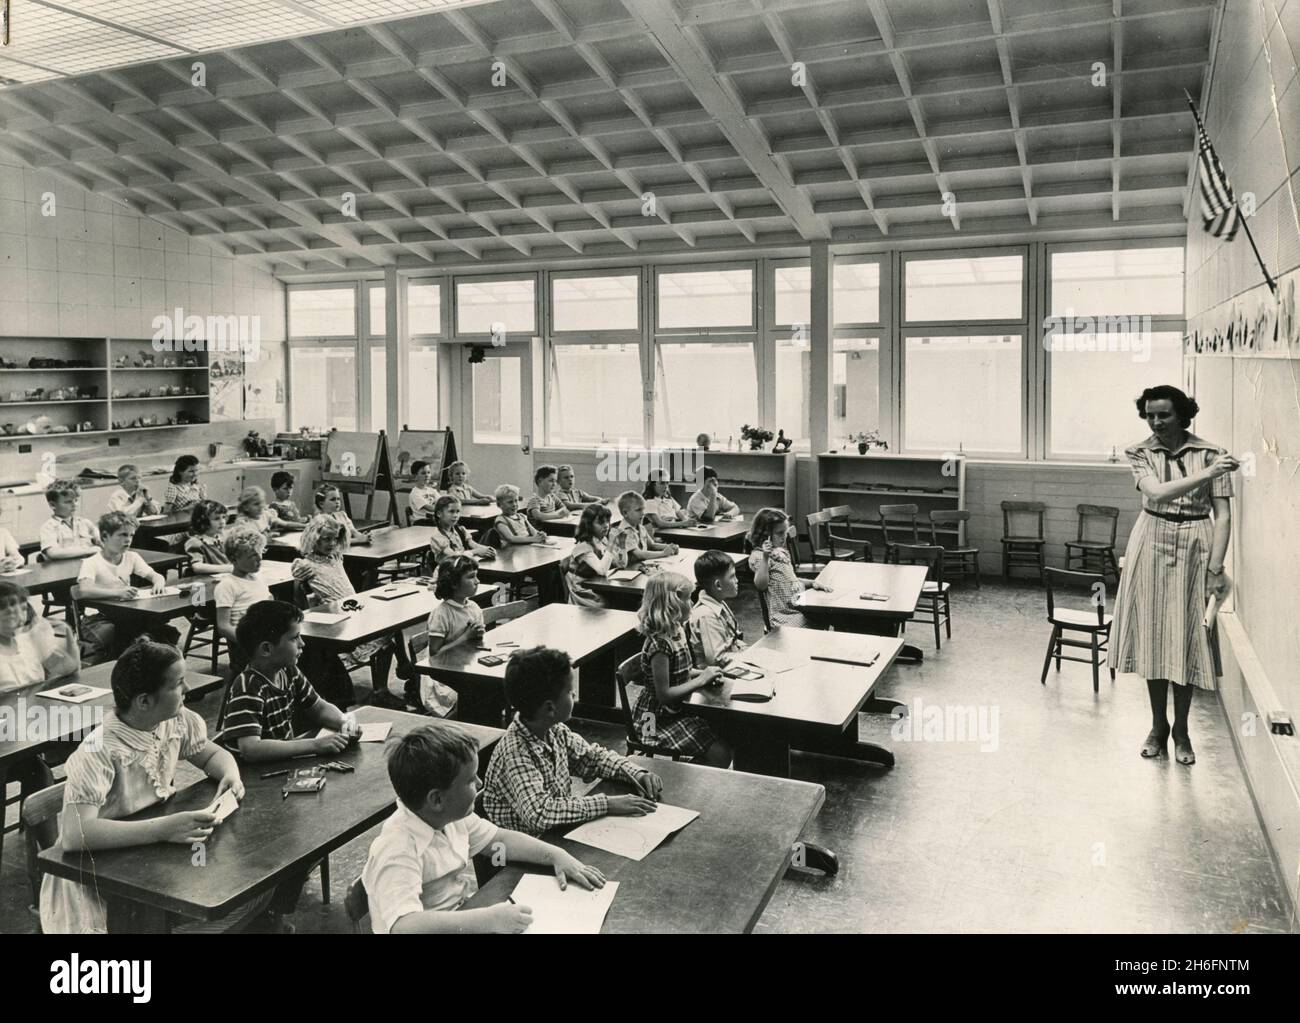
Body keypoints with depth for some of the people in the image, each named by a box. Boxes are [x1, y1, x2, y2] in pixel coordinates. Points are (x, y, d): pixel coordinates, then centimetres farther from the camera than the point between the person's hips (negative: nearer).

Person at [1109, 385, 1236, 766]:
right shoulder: (1140, 453, -2)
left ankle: (1181, 730, 19)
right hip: (1152, 546, 1)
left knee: (1186, 639, 3)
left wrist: (1215, 569, -12)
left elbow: (1222, 515, -6)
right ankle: (1158, 726, 21)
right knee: (1152, 636, 6)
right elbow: (1157, 493, -20)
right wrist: (1206, 474, -30)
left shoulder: (1211, 453, -4)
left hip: (1195, 548, -1)